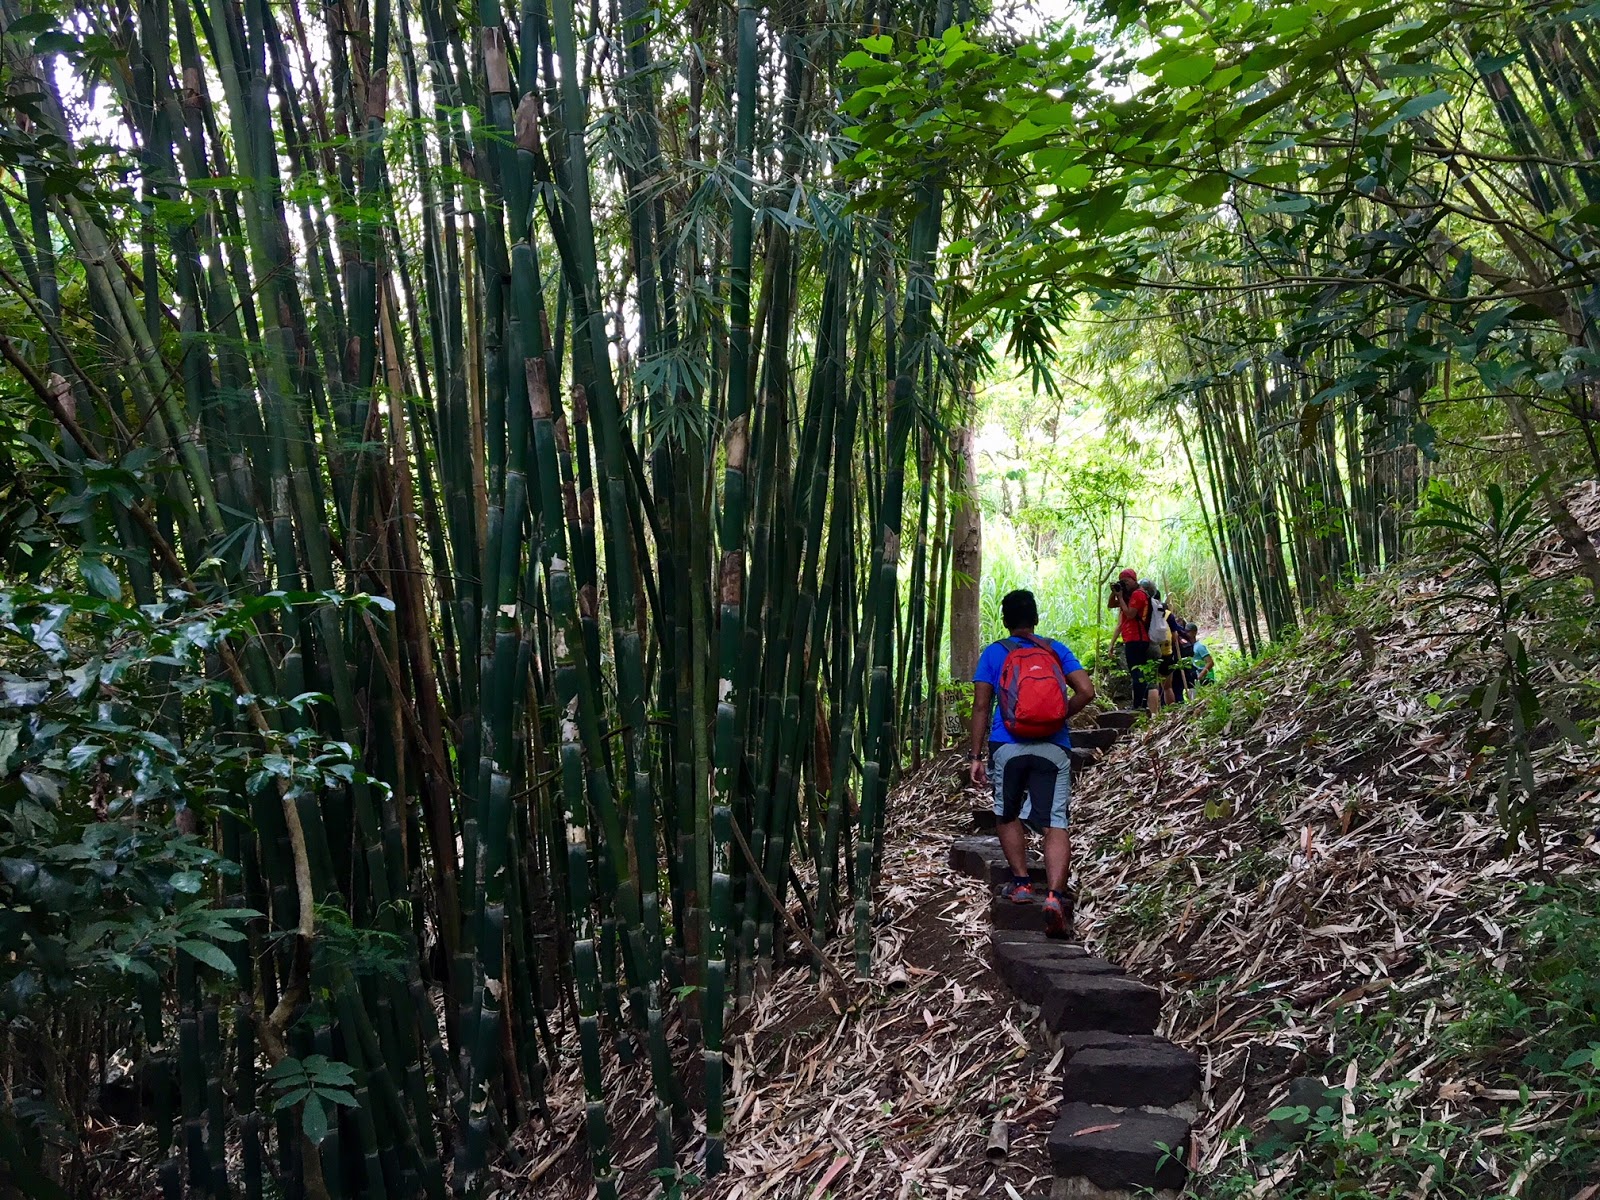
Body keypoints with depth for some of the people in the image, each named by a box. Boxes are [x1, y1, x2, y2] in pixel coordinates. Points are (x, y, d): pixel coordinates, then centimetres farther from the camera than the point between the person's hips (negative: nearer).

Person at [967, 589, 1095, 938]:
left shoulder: (994, 653, 9)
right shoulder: (1056, 650, 13)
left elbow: (981, 706, 4)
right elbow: (1086, 691, 1)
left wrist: (977, 756, 5)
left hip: (1008, 746, 0)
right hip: (1055, 747, 1)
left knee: (1007, 816, 21)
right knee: (1055, 822, -5)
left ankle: (1021, 883, 15)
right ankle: (1055, 894, -21)